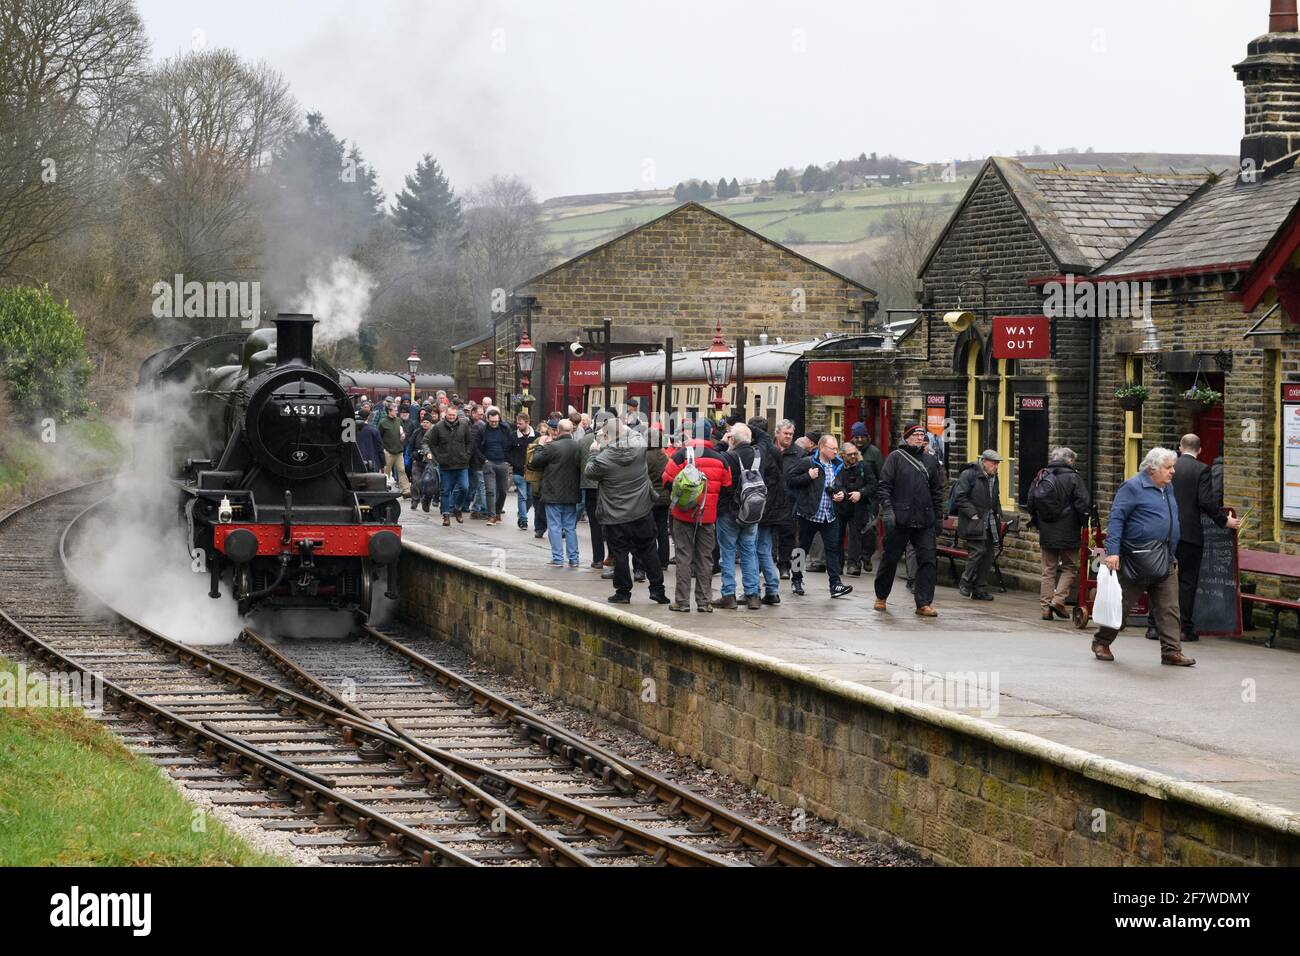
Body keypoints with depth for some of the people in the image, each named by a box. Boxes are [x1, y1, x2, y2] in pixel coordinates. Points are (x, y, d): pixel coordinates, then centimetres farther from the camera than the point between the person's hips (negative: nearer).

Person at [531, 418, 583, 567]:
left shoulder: (552, 447, -17)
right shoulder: (578, 447, -2)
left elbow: (535, 462, -9)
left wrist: (540, 446, 7)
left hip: (554, 495, -5)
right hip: (571, 494, 5)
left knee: (555, 527, 1)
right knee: (571, 527, 11)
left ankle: (558, 559, -2)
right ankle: (573, 559, 12)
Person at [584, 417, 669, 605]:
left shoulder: (603, 459, -20)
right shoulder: (639, 447, -10)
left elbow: (588, 472, -1)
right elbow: (636, 435, 15)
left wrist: (594, 452, 11)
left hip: (616, 517, -4)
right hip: (642, 512, 4)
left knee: (619, 553, 7)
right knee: (648, 550, 13)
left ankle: (623, 592, 13)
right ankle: (657, 588, 16)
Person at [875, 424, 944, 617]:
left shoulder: (931, 461, 14)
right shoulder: (896, 457, 1)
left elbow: (937, 491, 18)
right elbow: (884, 485, -3)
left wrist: (939, 518, 14)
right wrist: (887, 509, -15)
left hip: (925, 521, 3)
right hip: (900, 519, -3)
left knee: (928, 561, -5)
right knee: (890, 558, 7)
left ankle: (924, 603, -2)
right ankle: (881, 597, 25)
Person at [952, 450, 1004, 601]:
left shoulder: (993, 477, 17)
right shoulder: (968, 475, -9)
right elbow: (959, 497, -14)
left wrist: (998, 514, 14)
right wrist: (973, 514, -16)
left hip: (990, 524, 8)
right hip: (974, 524, -8)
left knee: (989, 554, 4)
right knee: (978, 550, -16)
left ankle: (980, 590, 10)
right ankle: (965, 583, 0)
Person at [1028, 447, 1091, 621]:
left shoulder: (1040, 478, 6)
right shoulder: (1072, 478, -10)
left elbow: (1031, 504, 10)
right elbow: (1084, 504, -14)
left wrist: (1038, 524, 19)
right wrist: (1082, 523, 2)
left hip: (1046, 534, 4)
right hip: (1068, 534, -4)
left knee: (1049, 570, 11)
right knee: (1070, 568, 8)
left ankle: (1046, 605, 7)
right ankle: (1059, 599, -6)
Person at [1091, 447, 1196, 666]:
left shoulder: (1168, 488, 16)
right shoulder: (1133, 487, -8)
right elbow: (1116, 519, -12)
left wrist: (1172, 556, 22)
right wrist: (1112, 551, -20)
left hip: (1165, 561, 7)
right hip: (1138, 559, -7)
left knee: (1169, 608, 0)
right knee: (1123, 604, 2)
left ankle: (1171, 651, 0)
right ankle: (1101, 642, 18)